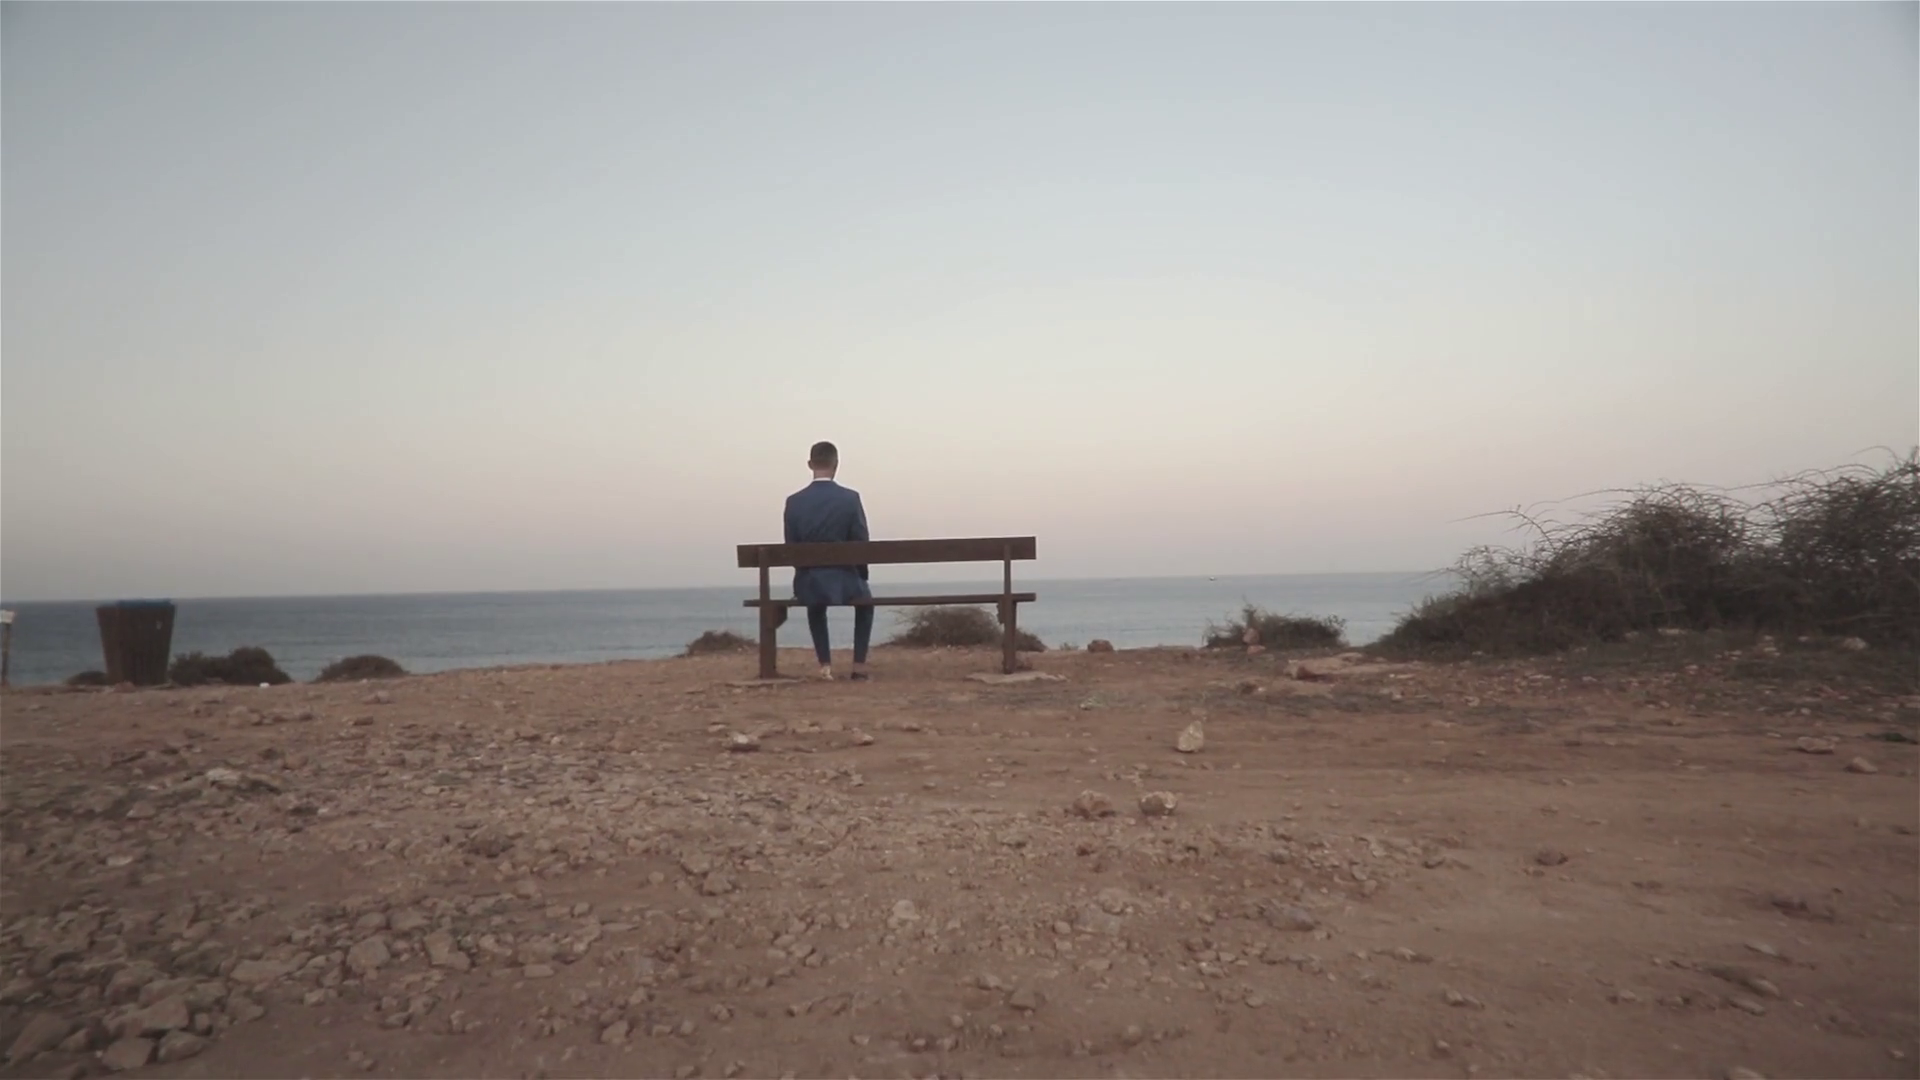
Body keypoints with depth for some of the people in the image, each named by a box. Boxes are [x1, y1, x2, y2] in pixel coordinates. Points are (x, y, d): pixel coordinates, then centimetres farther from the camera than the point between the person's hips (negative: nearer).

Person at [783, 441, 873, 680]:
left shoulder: (794, 501, -5)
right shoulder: (850, 498, -9)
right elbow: (861, 544, -5)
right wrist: (861, 577, 13)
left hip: (807, 583, 2)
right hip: (843, 581, -1)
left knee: (815, 606, 37)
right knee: (865, 601, 32)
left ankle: (825, 664, 27)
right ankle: (859, 664, 22)